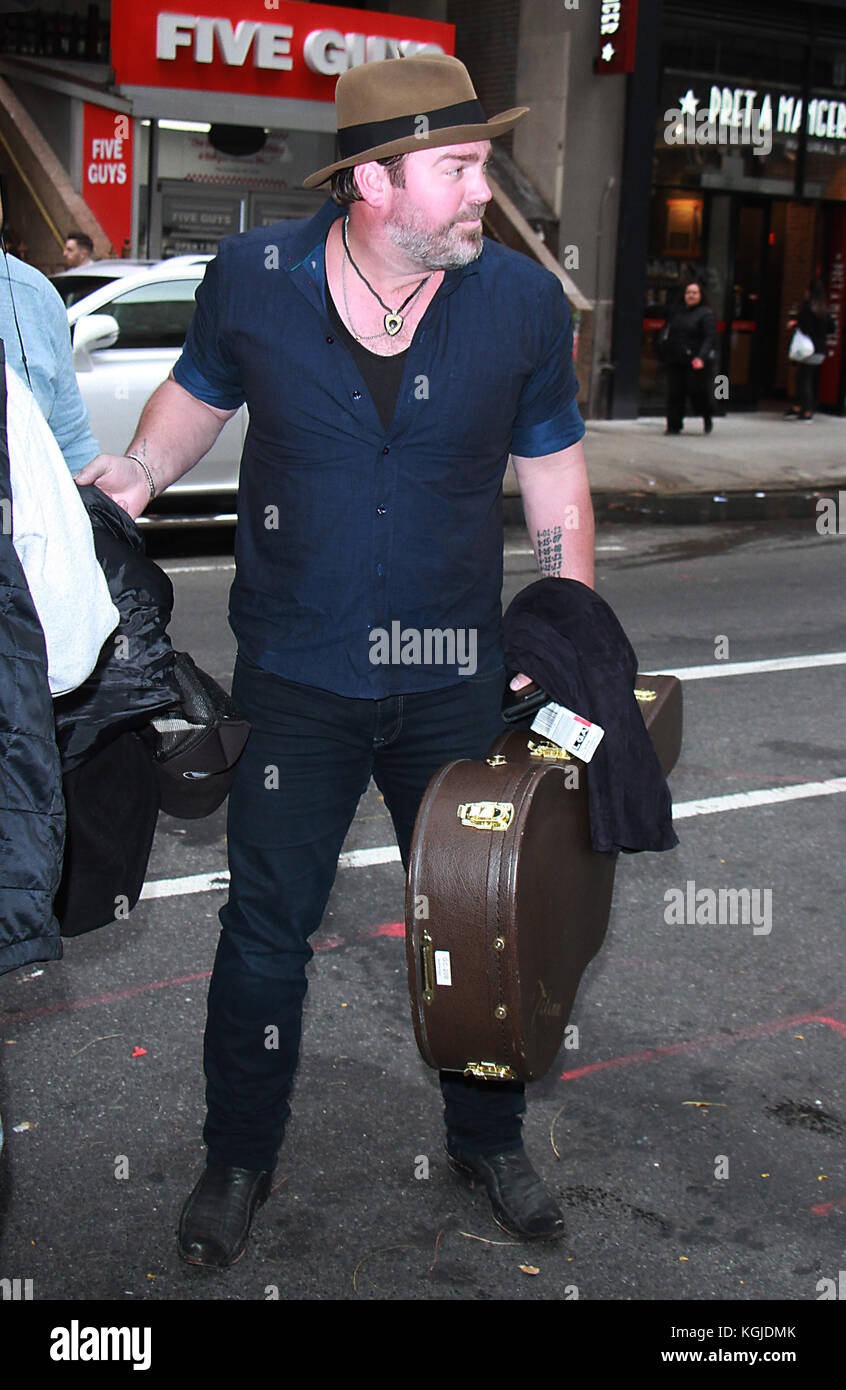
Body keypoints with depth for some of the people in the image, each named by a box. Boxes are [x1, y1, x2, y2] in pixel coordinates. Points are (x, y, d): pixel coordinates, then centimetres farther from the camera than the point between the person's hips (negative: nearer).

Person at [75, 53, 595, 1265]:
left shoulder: (522, 299, -7)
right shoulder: (252, 277, -9)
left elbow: (555, 477, 4)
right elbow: (201, 391, 12)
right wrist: (142, 472, -4)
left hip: (456, 684, 1)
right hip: (298, 678, -1)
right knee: (267, 927, 8)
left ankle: (489, 1141, 39)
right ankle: (239, 1162, 31)